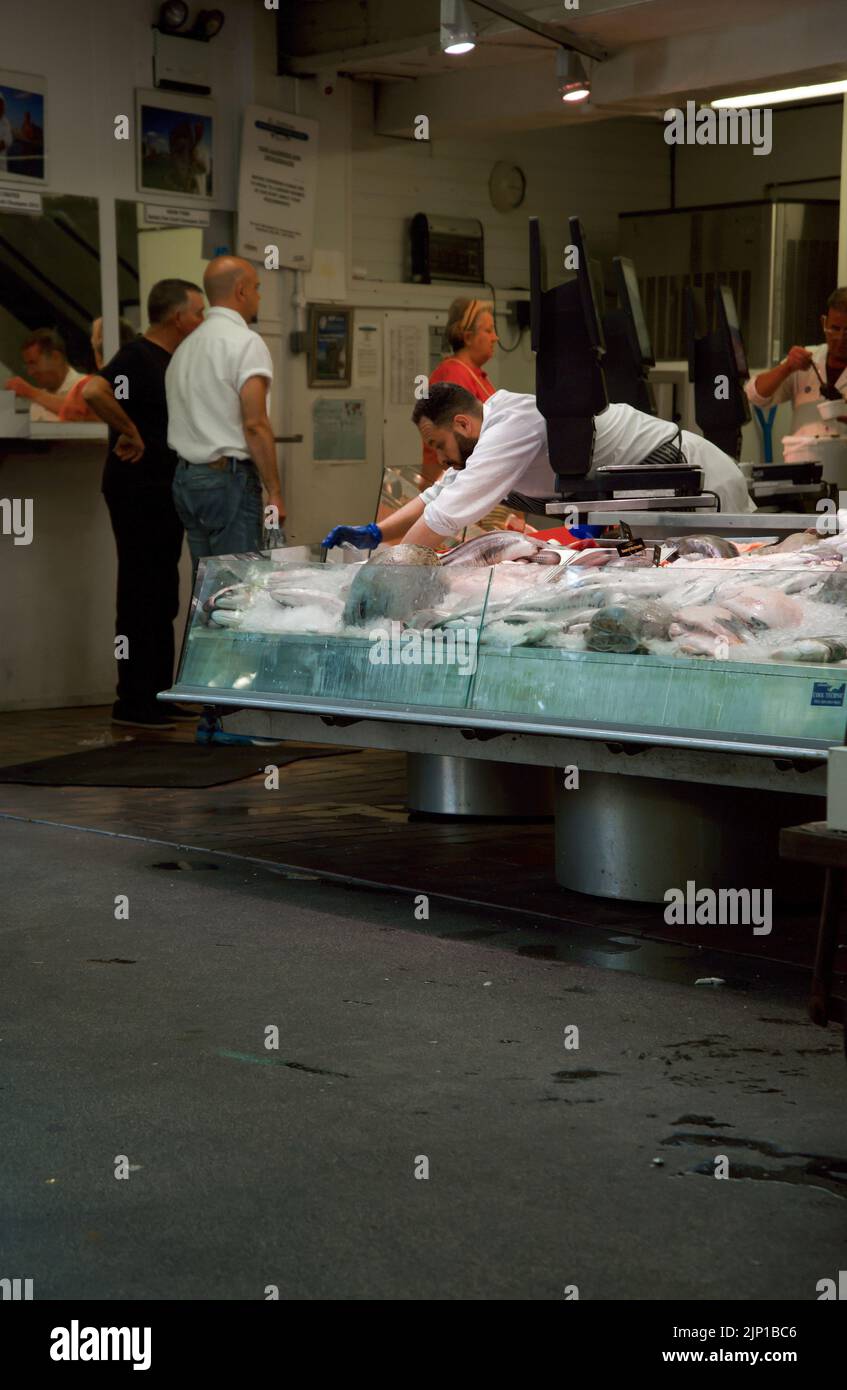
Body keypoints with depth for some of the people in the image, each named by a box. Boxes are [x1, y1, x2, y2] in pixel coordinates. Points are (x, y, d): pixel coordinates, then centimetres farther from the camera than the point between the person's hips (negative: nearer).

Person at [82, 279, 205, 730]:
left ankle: (158, 694, 19)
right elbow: (93, 392, -31)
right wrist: (130, 433, -22)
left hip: (165, 488, 9)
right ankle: (133, 702, -1)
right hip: (137, 487, -9)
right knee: (141, 595, -6)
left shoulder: (171, 360, 15)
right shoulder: (136, 356, -14)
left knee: (163, 598, 12)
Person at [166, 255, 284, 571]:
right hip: (228, 478, -8)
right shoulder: (245, 343, -9)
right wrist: (274, 492, -13)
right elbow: (254, 424, -16)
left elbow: (180, 421, 15)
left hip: (185, 475, 8)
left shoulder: (185, 347, 16)